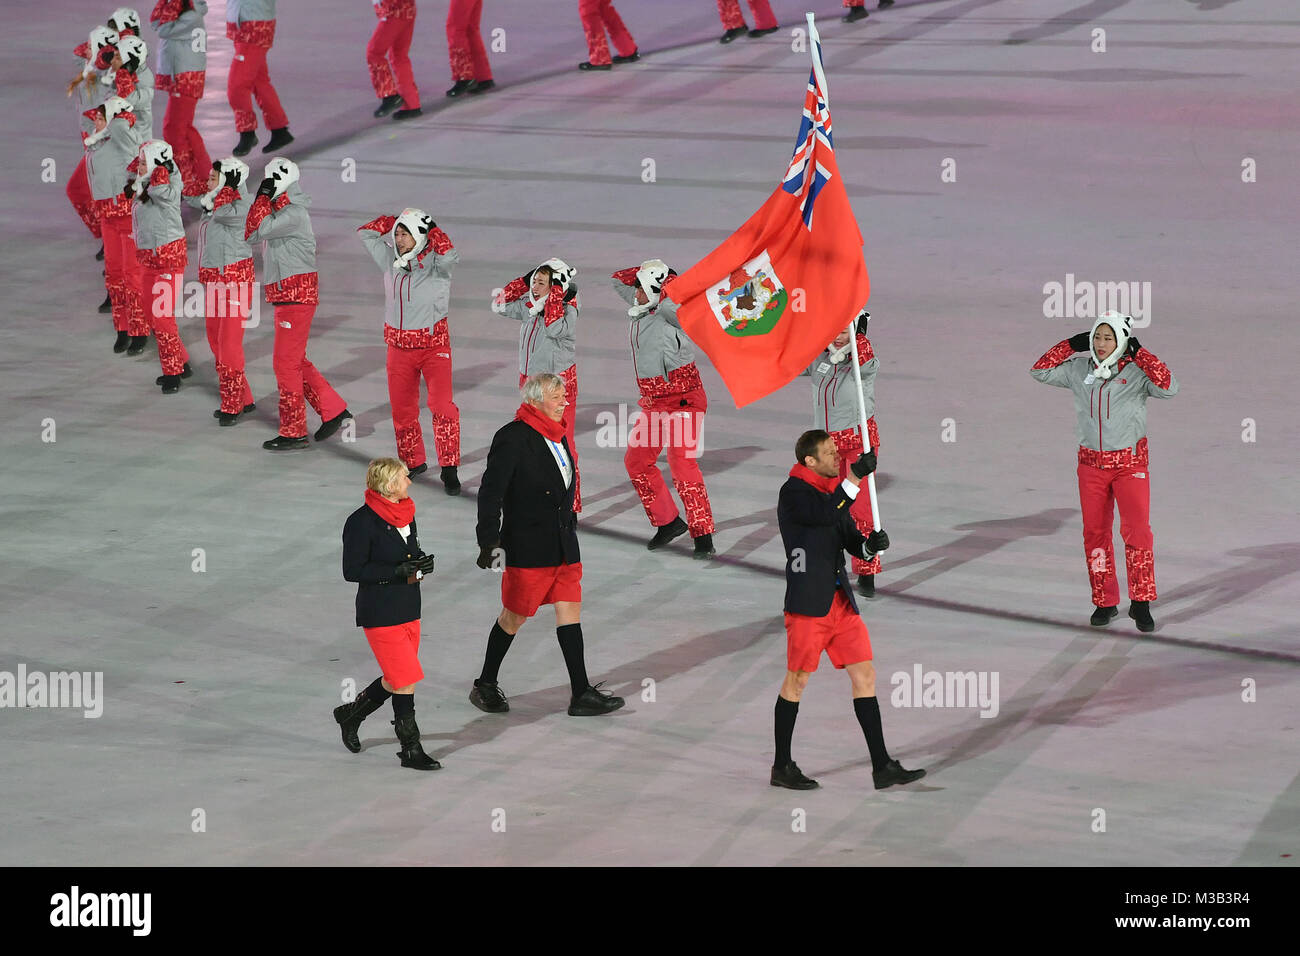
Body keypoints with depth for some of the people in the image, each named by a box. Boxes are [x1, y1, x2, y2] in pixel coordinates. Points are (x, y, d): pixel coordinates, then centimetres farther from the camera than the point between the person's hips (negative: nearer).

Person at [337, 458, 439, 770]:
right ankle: (411, 750, 4)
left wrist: (421, 562, -3)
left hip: (409, 610, 8)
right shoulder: (361, 522, -17)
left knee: (395, 680, 14)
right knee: (405, 680, -7)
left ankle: (350, 714, 37)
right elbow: (352, 571, -17)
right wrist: (399, 571, -23)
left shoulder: (405, 514, 8)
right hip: (380, 613, -8)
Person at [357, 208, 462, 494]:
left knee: (441, 405, -17)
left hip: (434, 346, -6)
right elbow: (366, 234, 10)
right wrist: (395, 220, 3)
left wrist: (431, 229, -19)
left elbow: (450, 255, -33)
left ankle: (449, 469, -13)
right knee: (402, 409, 12)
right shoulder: (391, 261, 3)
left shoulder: (435, 264, -11)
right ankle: (413, 462, 29)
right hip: (400, 348, 6)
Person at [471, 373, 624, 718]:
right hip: (527, 547, -7)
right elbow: (491, 492, -15)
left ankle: (582, 694, 0)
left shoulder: (558, 437, 12)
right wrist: (489, 542, -19)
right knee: (514, 616, 3)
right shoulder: (513, 438, -13)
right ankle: (485, 686, 19)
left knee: (570, 610, 2)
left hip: (563, 545, 7)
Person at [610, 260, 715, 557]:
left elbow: (670, 305, -43)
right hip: (654, 403, 9)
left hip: (682, 401, -9)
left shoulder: (668, 313, -19)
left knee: (683, 466, -15)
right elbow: (618, 280, 19)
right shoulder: (640, 309, 6)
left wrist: (668, 282, -23)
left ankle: (703, 536, -13)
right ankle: (668, 522, 26)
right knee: (636, 462, 14)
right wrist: (647, 271, 3)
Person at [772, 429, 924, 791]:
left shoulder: (834, 491, 15)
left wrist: (871, 543, -6)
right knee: (797, 679, 1)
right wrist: (855, 477, -27)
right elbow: (824, 514, -28)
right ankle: (782, 767, 12)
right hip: (808, 601, -8)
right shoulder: (794, 493, -9)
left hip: (841, 599, 8)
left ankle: (882, 767, 3)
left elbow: (852, 542, 16)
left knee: (864, 675, 3)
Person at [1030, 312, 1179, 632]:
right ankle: (1105, 603, 17)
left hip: (1130, 462, -4)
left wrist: (1139, 353, -18)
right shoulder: (1079, 370, 4)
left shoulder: (1136, 372, -7)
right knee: (1095, 533, 7)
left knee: (1136, 530, -12)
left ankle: (1141, 603, -5)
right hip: (1091, 462, 4)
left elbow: (1169, 387, -22)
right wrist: (1071, 345, 0)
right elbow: (1040, 371, 7)